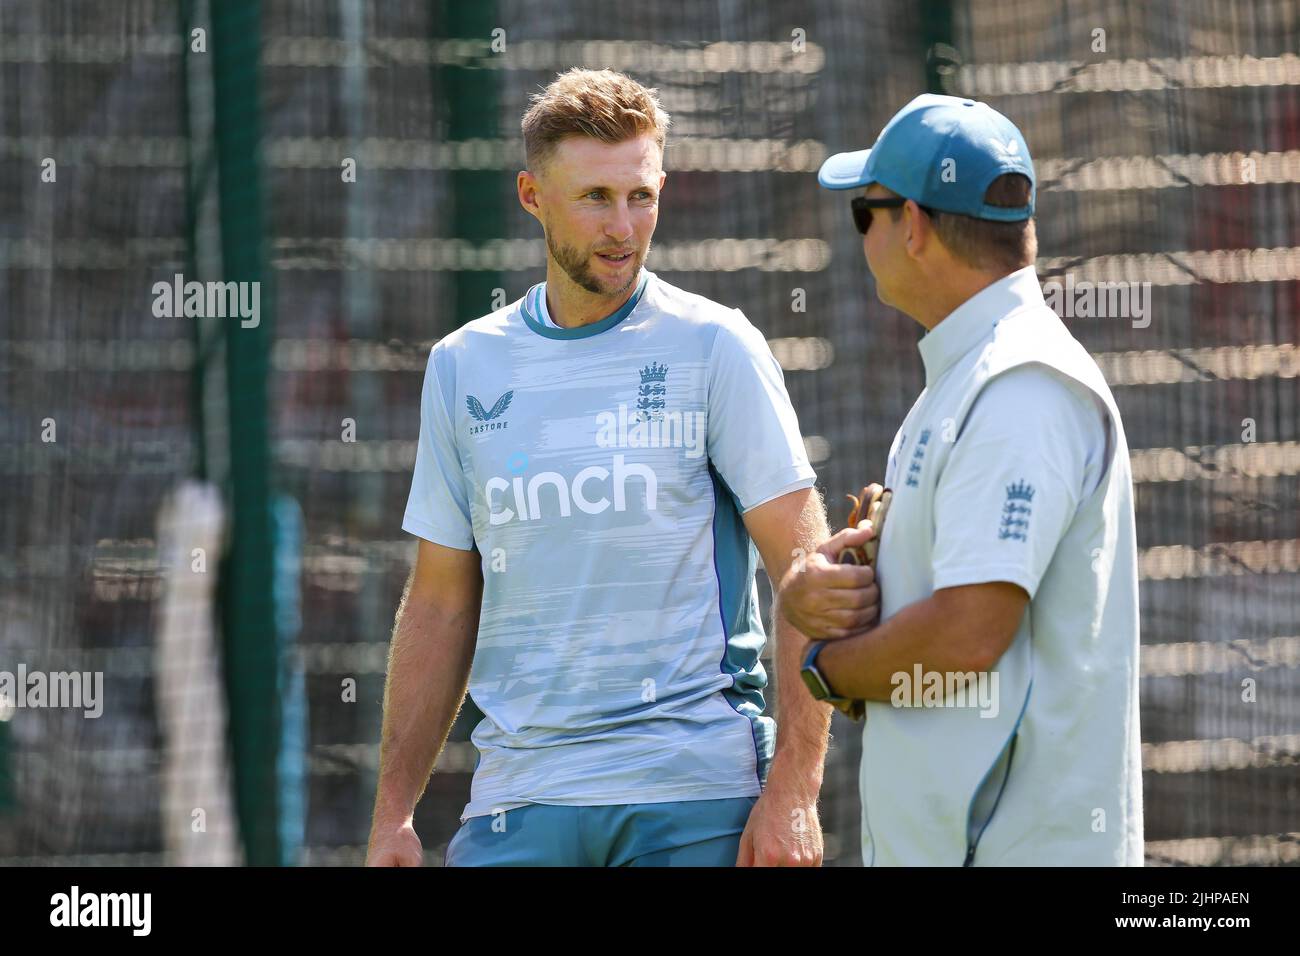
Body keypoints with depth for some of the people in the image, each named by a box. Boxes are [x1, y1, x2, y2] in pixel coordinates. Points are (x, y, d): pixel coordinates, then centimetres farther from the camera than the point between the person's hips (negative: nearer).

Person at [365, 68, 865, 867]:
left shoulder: (714, 347, 0)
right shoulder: (464, 367, 11)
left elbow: (808, 576, -4)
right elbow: (441, 604, 16)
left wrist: (793, 790, -13)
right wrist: (394, 809, 10)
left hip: (695, 798, -3)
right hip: (519, 799, 3)